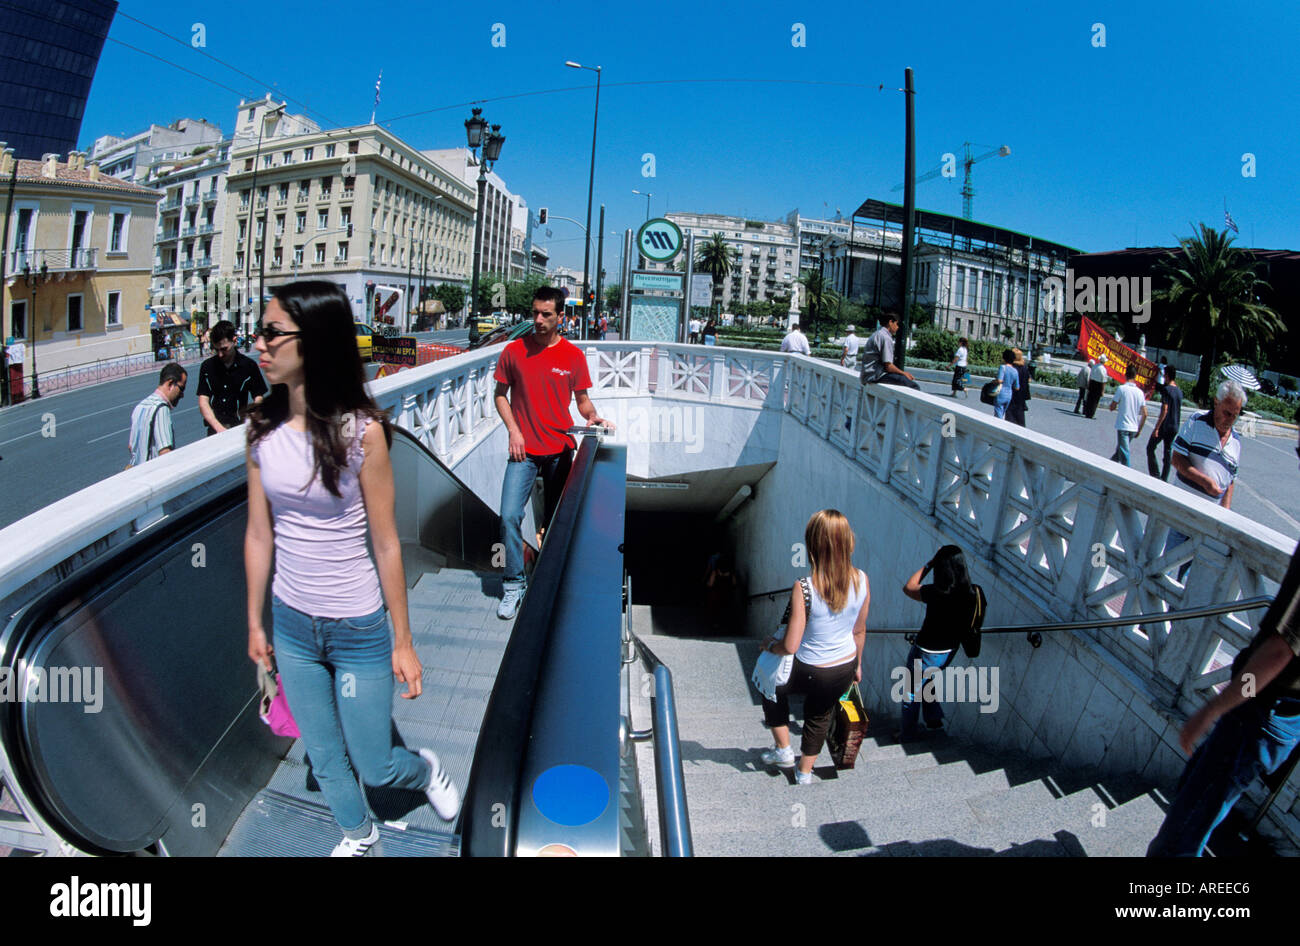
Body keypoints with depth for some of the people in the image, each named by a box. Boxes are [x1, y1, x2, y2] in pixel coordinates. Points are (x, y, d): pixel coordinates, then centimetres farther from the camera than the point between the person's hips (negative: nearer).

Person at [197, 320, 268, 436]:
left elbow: (258, 398, 3)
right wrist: (219, 428, -16)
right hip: (214, 428, 1)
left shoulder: (249, 365, 2)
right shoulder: (207, 366, 6)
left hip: (240, 426, -1)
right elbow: (203, 402, 0)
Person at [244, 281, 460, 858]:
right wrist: (255, 623, 10)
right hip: (292, 624, 4)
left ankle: (424, 770, 45)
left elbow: (386, 544, -13)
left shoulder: (361, 431, -18)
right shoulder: (262, 430, -5)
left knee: (375, 766, 11)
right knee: (325, 761, 21)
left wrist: (403, 642, -8)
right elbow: (258, 536, 3)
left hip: (359, 630, -4)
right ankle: (357, 835, 49)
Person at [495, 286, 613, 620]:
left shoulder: (573, 355, 0)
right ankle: (514, 585, 2)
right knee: (509, 516, -12)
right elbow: (500, 393, 9)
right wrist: (513, 430, -5)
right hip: (524, 450, 0)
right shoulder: (514, 351, 0)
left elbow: (582, 400, 8)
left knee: (556, 523, 9)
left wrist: (593, 416, -14)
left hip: (560, 449, 1)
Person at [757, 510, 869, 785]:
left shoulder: (804, 587, -29)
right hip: (845, 669, 5)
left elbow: (791, 646, -26)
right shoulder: (861, 580, -14)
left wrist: (770, 644, -3)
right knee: (820, 715, 30)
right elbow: (859, 631, 1)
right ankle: (805, 772, 49)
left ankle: (784, 749, 36)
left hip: (811, 673, -4)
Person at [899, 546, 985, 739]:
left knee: (911, 691, 19)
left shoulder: (936, 593, -32)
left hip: (926, 653, -6)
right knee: (925, 682, 34)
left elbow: (908, 588, -14)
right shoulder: (975, 593, -16)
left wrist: (928, 564, -14)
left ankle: (908, 732, 35)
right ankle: (934, 718, 42)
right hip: (949, 652, 6)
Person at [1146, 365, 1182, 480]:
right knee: (1168, 452, 10)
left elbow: (1164, 410, -19)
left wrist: (1156, 428, -18)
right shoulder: (1179, 391, 9)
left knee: (1150, 448, 6)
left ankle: (1155, 474, -1)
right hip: (1175, 427, 7)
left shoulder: (1166, 389, -14)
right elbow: (1178, 409, 16)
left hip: (1164, 426, -7)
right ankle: (1164, 479, 11)